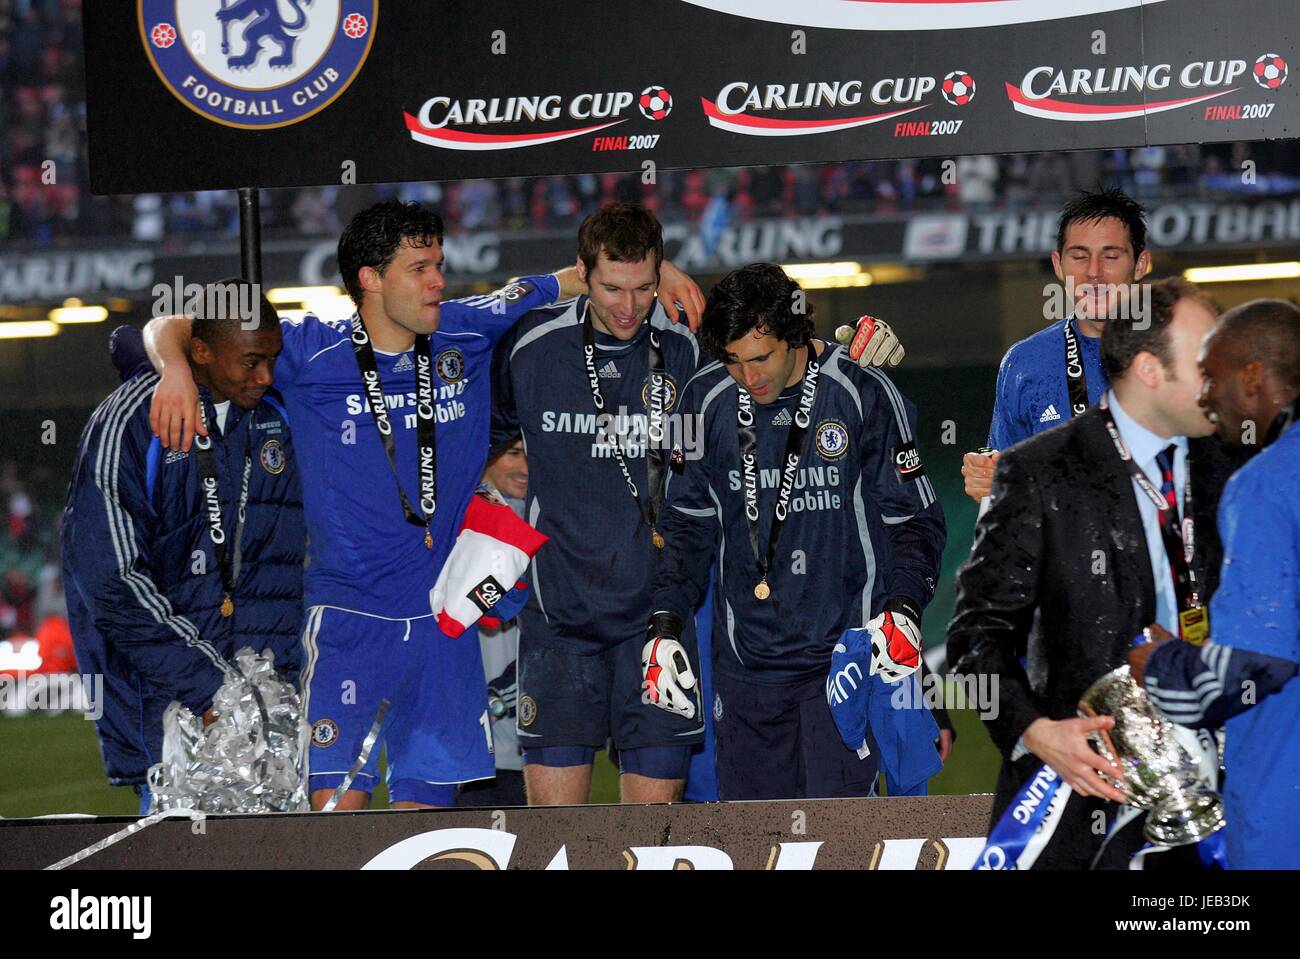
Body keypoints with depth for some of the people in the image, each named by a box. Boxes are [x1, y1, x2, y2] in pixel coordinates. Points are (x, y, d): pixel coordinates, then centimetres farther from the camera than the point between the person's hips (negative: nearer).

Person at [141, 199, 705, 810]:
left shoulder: (467, 335, 4)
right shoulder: (311, 354, -5)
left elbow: (558, 285, 19)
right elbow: (172, 328, -2)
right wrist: (175, 372, -24)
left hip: (443, 620, 4)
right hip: (350, 616, -4)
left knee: (429, 802, 5)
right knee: (339, 797, -16)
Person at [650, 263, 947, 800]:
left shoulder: (865, 396, -7)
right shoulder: (706, 399, 3)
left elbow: (915, 520, 1)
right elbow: (688, 523, 15)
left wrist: (903, 609, -14)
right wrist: (665, 628, 5)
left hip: (846, 654, -3)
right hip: (745, 664, 3)